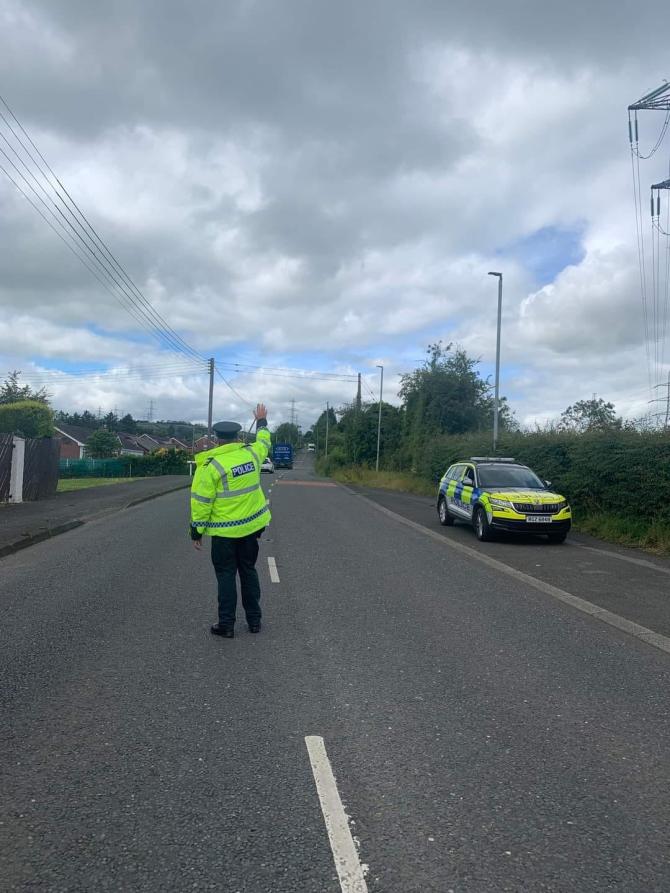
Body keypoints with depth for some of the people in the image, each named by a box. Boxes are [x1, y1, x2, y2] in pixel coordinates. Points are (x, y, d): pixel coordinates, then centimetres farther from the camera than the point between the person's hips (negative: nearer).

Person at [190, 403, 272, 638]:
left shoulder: (211, 465, -14)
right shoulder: (251, 452, -1)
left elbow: (201, 501, -12)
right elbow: (264, 441, 23)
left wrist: (196, 531, -3)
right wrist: (262, 420, 40)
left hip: (224, 531, -4)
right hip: (251, 525, 5)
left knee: (226, 575, 5)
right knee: (249, 571, 15)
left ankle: (226, 624, 9)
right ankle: (254, 620, 21)